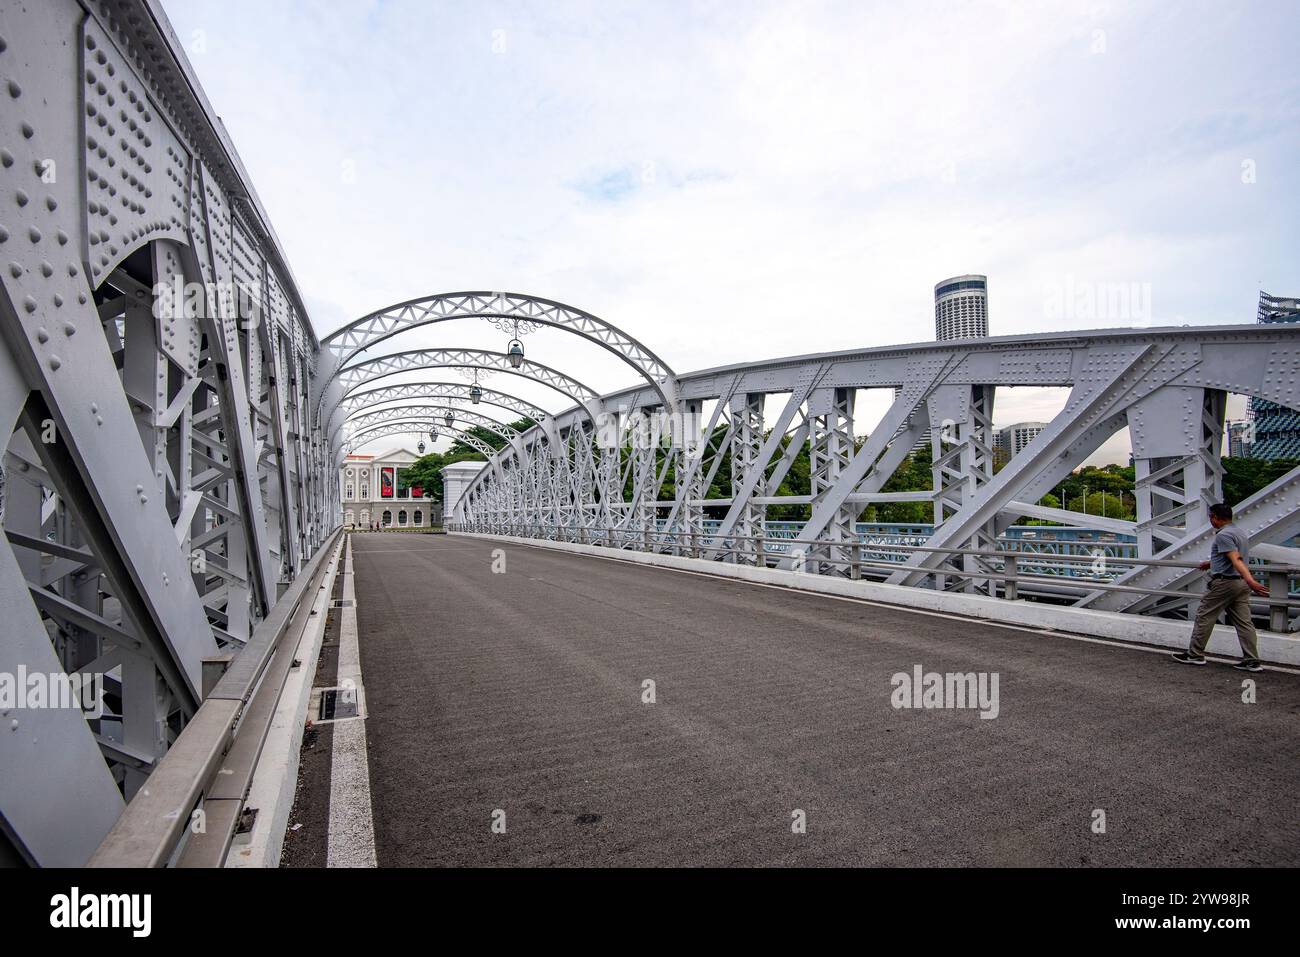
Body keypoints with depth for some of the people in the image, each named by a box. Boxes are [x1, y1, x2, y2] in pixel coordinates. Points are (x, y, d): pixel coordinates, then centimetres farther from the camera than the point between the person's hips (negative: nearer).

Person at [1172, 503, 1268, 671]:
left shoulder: (1223, 535, -15)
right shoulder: (1240, 533, 16)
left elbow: (1236, 560, -28)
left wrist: (1250, 580, -38)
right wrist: (1211, 563, 46)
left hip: (1224, 583, -9)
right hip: (1241, 583, 9)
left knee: (1204, 617, 2)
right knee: (1243, 622, 7)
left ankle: (1195, 655, 8)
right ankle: (1252, 661, 7)